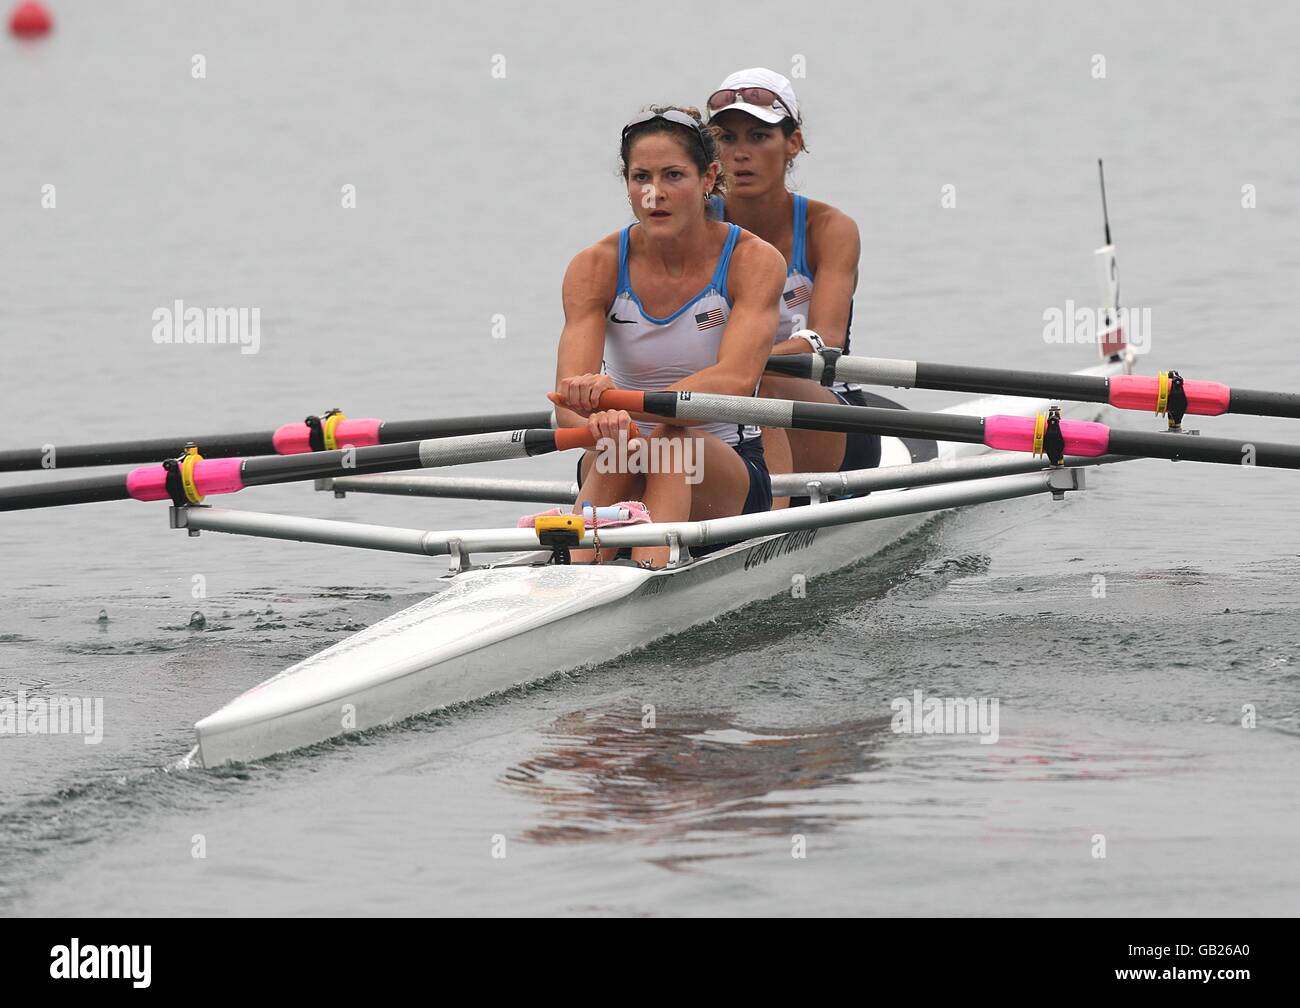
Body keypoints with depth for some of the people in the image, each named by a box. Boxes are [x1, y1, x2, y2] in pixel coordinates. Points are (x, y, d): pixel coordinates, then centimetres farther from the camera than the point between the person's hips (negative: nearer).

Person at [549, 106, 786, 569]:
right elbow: (568, 400, -19)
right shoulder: (596, 267, -5)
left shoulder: (754, 261, -10)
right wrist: (602, 423, -45)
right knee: (612, 446, -33)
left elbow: (736, 380, -28)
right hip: (622, 477, 1)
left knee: (675, 441, -35)